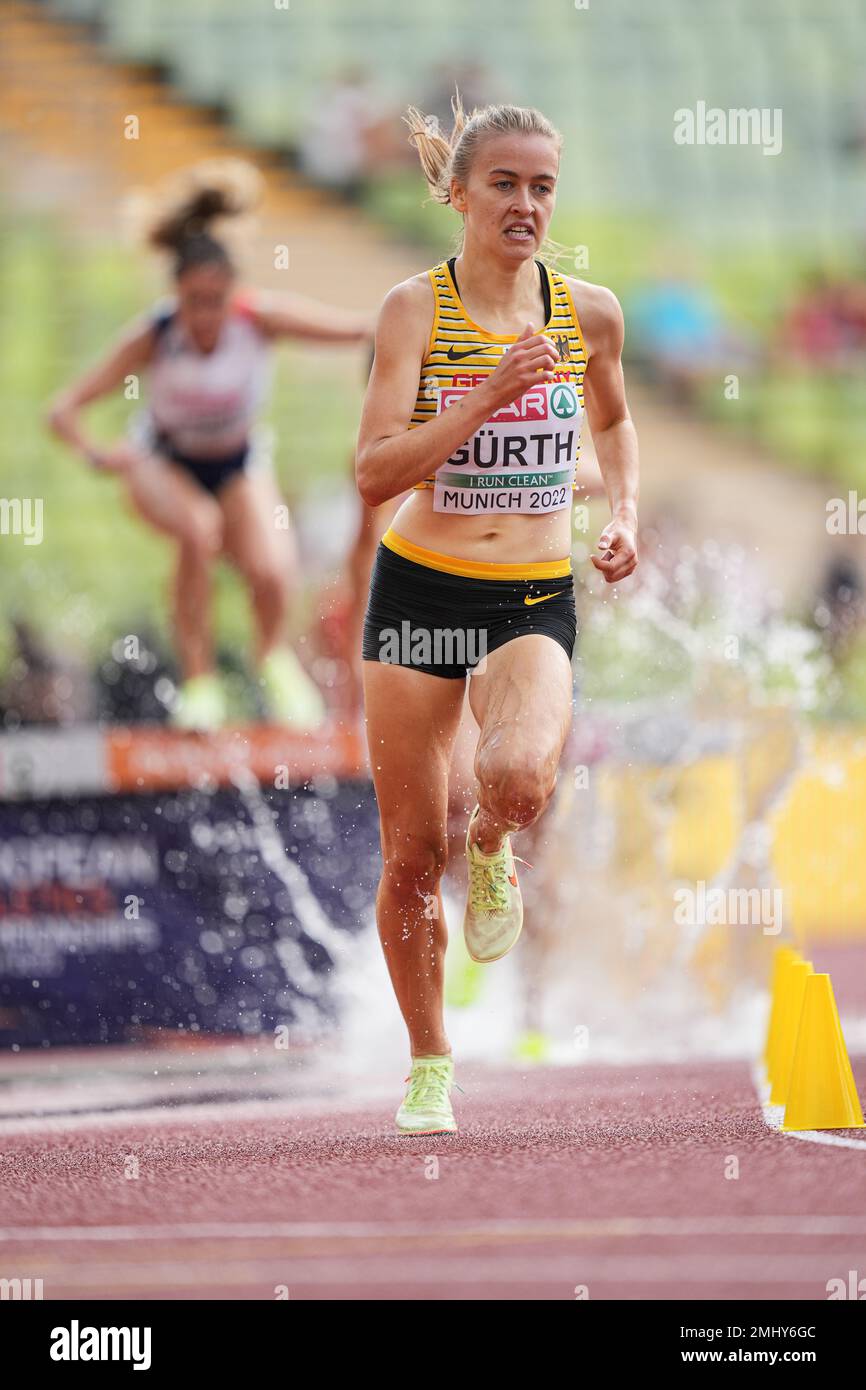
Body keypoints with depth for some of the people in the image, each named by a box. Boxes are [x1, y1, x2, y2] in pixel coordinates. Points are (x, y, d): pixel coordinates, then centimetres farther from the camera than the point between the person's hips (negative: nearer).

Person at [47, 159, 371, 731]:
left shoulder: (260, 317, -28)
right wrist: (98, 453, -46)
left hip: (239, 462, 1)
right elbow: (65, 409, -28)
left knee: (271, 571, -21)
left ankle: (275, 657, 16)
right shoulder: (153, 337, -29)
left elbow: (363, 328, -23)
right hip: (163, 463, -1)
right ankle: (199, 679, -18)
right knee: (200, 529, -34)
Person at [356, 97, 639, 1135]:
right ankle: (428, 1063, 24)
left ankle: (489, 849, 8)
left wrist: (625, 515, 8)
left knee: (518, 778, -30)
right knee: (409, 856, 3)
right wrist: (487, 398, -23)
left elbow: (612, 420, 24)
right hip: (422, 590, -1)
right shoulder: (416, 308, -7)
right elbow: (373, 472, -15)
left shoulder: (588, 312, 2)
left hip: (534, 600, 1)